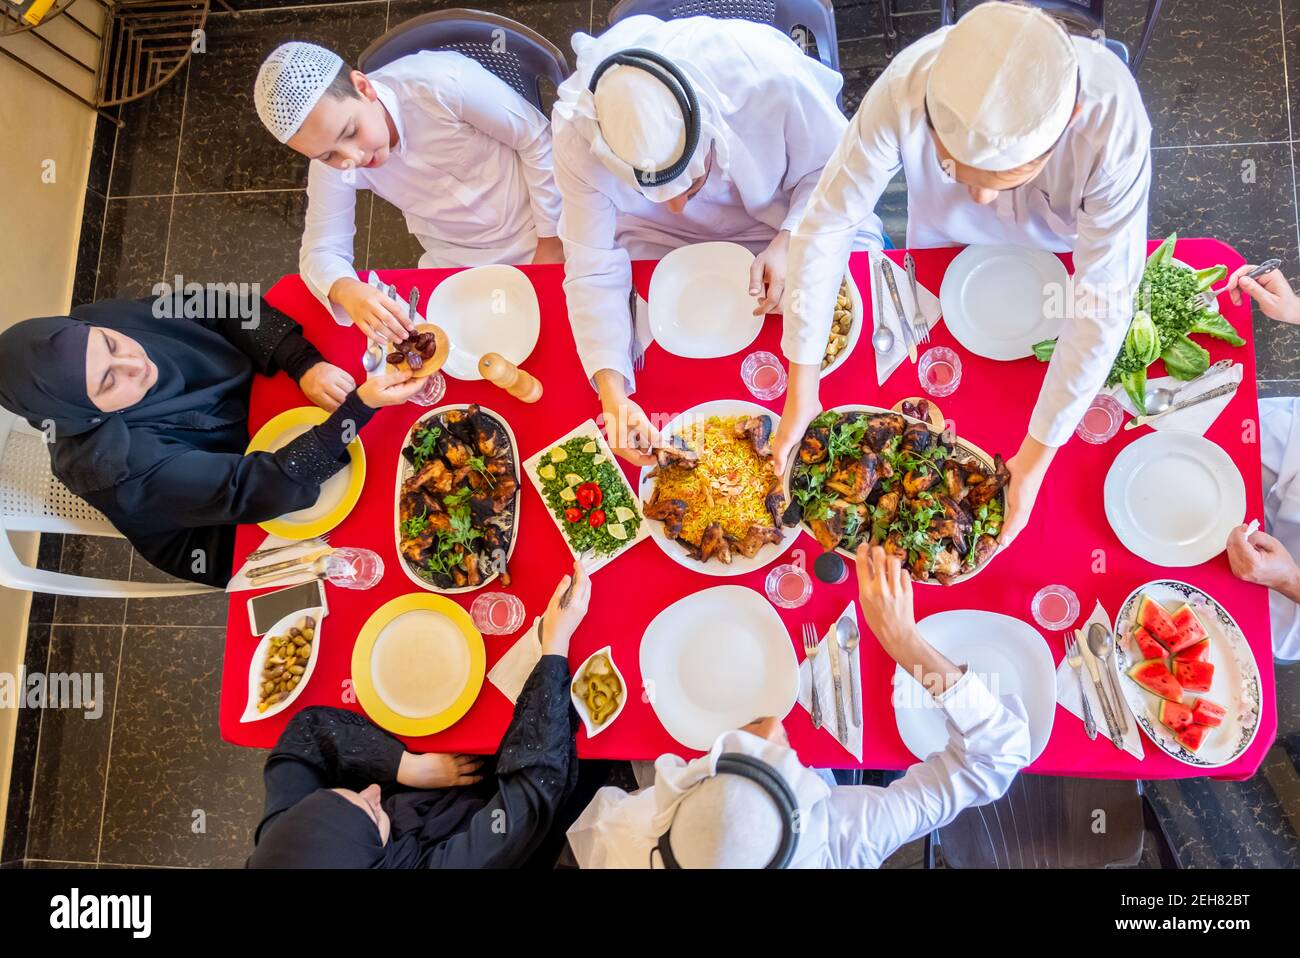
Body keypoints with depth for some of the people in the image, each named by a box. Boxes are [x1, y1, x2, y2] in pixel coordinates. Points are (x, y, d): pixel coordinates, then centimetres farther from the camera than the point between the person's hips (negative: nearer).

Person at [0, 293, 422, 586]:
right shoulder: (121, 463, -39)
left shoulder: (97, 323, -24)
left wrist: (305, 364, -33)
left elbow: (223, 308, -17)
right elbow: (265, 489, -40)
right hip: (235, 536, -6)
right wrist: (363, 406, -48)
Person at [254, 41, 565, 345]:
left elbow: (536, 140, -19)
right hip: (454, 267, 3)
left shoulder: (443, 82, -30)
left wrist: (551, 241, -14)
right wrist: (346, 290, -35)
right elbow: (322, 250, -11)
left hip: (534, 243, -2)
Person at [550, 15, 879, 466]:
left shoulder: (772, 75, -35)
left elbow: (834, 170, -16)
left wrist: (789, 241, -35)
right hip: (660, 242, 1)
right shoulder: (577, 135, -32)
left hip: (786, 224, 0)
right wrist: (613, 395, -39)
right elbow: (594, 272, -27)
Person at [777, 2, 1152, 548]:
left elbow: (1103, 306, -37)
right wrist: (801, 388, -30)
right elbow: (827, 224, -31)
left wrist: (1038, 457, -36)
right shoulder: (905, 90, -43)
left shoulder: (1113, 125, -44)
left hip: (1063, 256, 0)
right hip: (946, 250, 1)